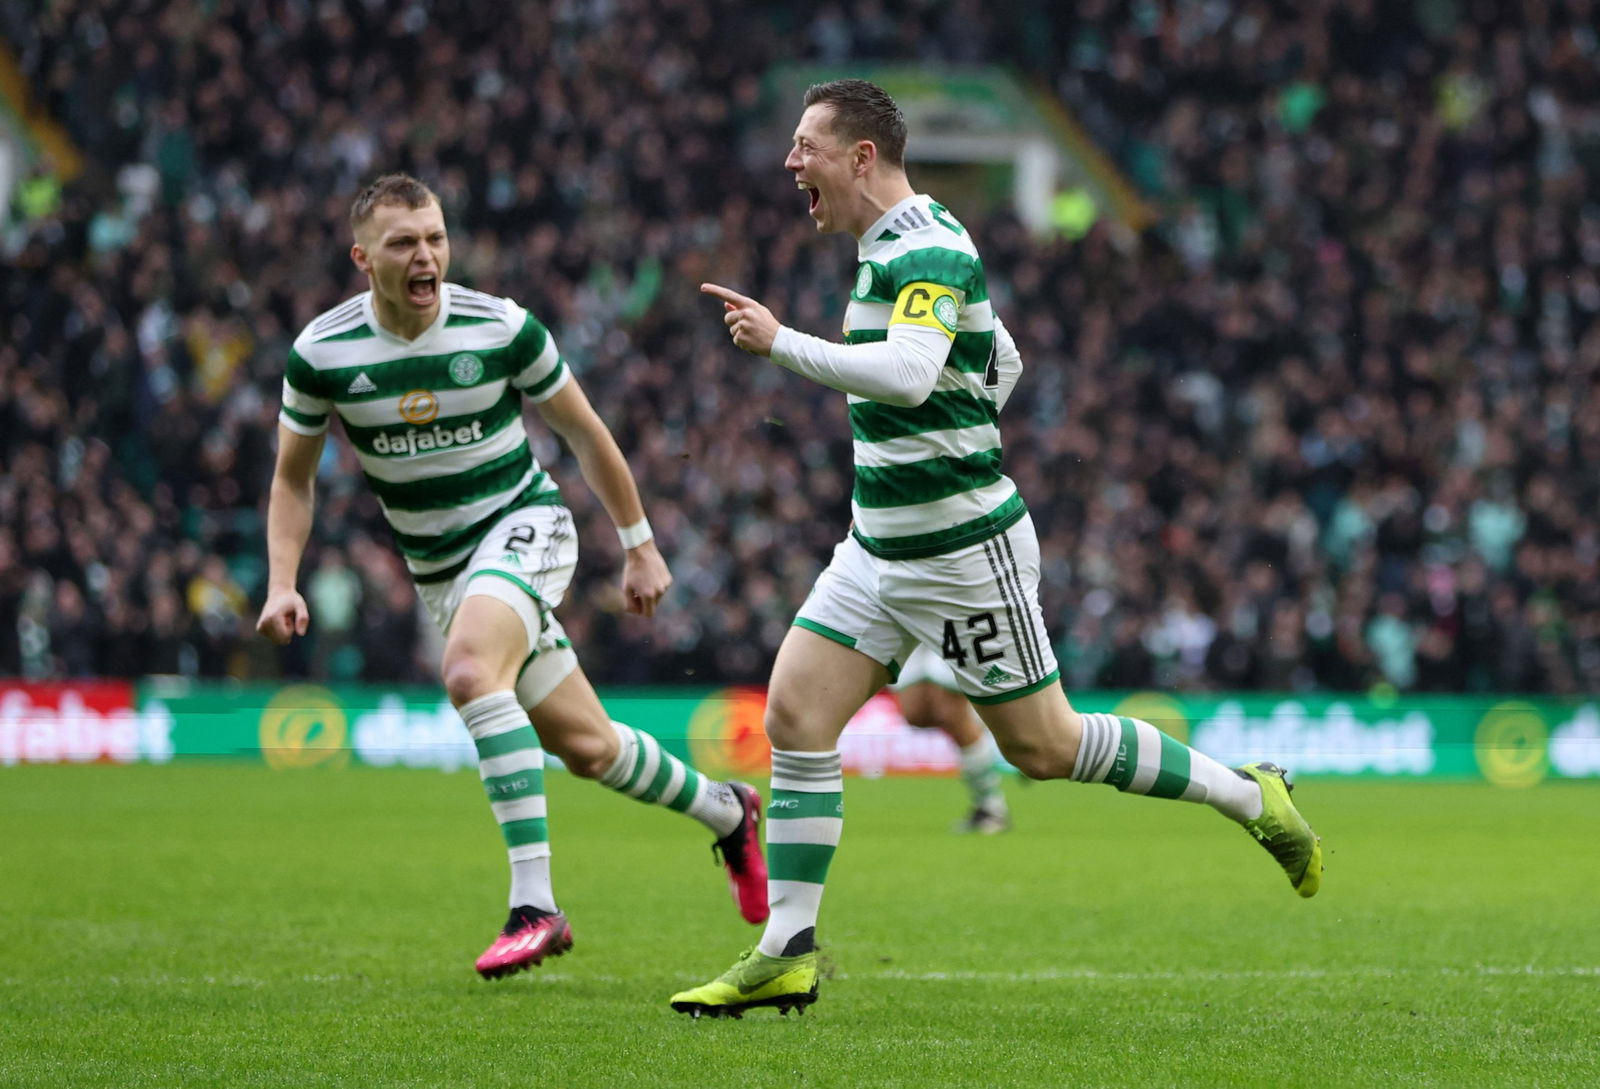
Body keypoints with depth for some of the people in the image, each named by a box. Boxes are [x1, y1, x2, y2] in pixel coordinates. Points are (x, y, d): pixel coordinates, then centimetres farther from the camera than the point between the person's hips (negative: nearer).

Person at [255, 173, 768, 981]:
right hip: (439, 570, 4)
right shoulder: (322, 353, -9)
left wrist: (639, 546, 6)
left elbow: (583, 431, 1)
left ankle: (534, 904, -34)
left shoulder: (500, 327, -14)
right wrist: (282, 584, -9)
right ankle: (724, 812, 38)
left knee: (469, 671, -34)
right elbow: (293, 477, 5)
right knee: (586, 746, 7)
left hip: (523, 527, -4)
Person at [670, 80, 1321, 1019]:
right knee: (796, 713, -2)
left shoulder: (928, 251, -19)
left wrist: (781, 342, -34)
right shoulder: (899, 248, 13)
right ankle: (787, 956, -1)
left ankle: (1250, 797, 18)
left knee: (1044, 746, 0)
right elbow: (1001, 358, 25)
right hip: (881, 546, 9)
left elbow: (908, 375, -37)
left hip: (963, 550, -9)